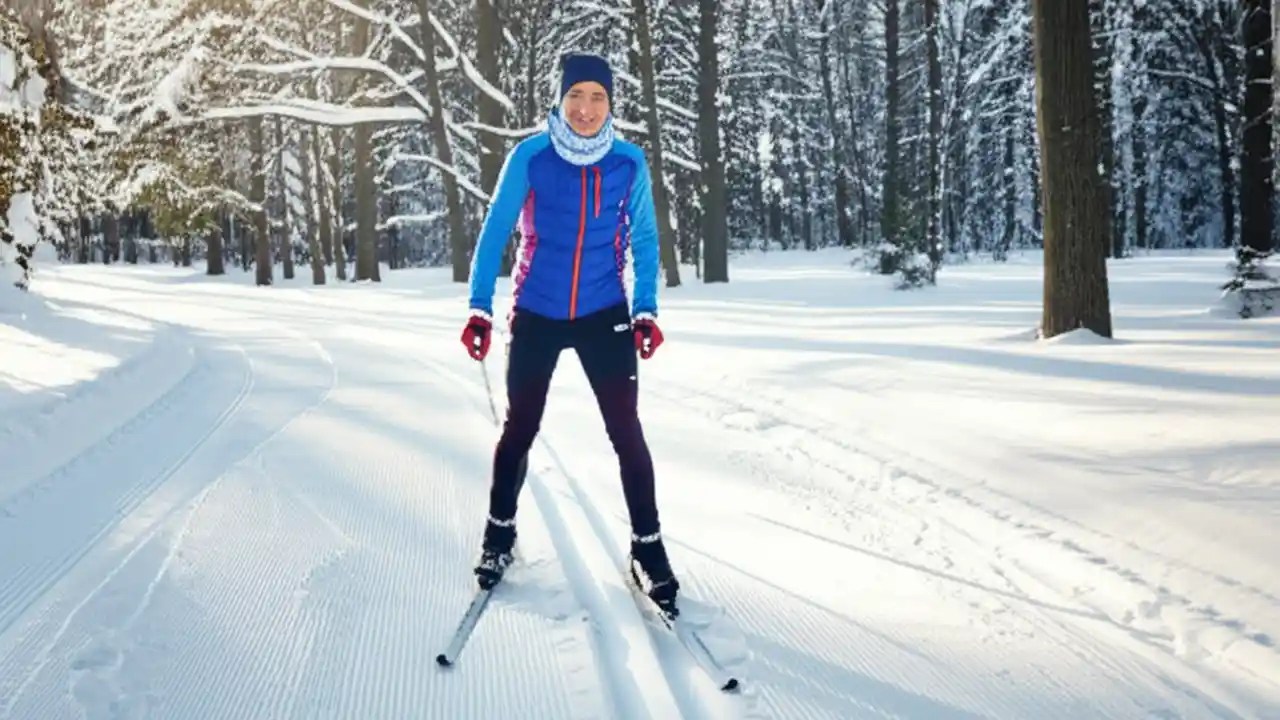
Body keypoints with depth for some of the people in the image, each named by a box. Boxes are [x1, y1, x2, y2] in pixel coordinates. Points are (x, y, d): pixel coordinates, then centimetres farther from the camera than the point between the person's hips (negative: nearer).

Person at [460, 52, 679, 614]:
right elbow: (495, 232, -4)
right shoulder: (529, 156, -9)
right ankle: (500, 532, 29)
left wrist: (646, 310, -3)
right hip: (536, 314, 0)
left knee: (625, 430, -2)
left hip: (605, 315, 1)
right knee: (520, 427, 9)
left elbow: (644, 240, 6)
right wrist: (480, 309, -10)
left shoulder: (629, 163, -4)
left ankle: (647, 547, 11)